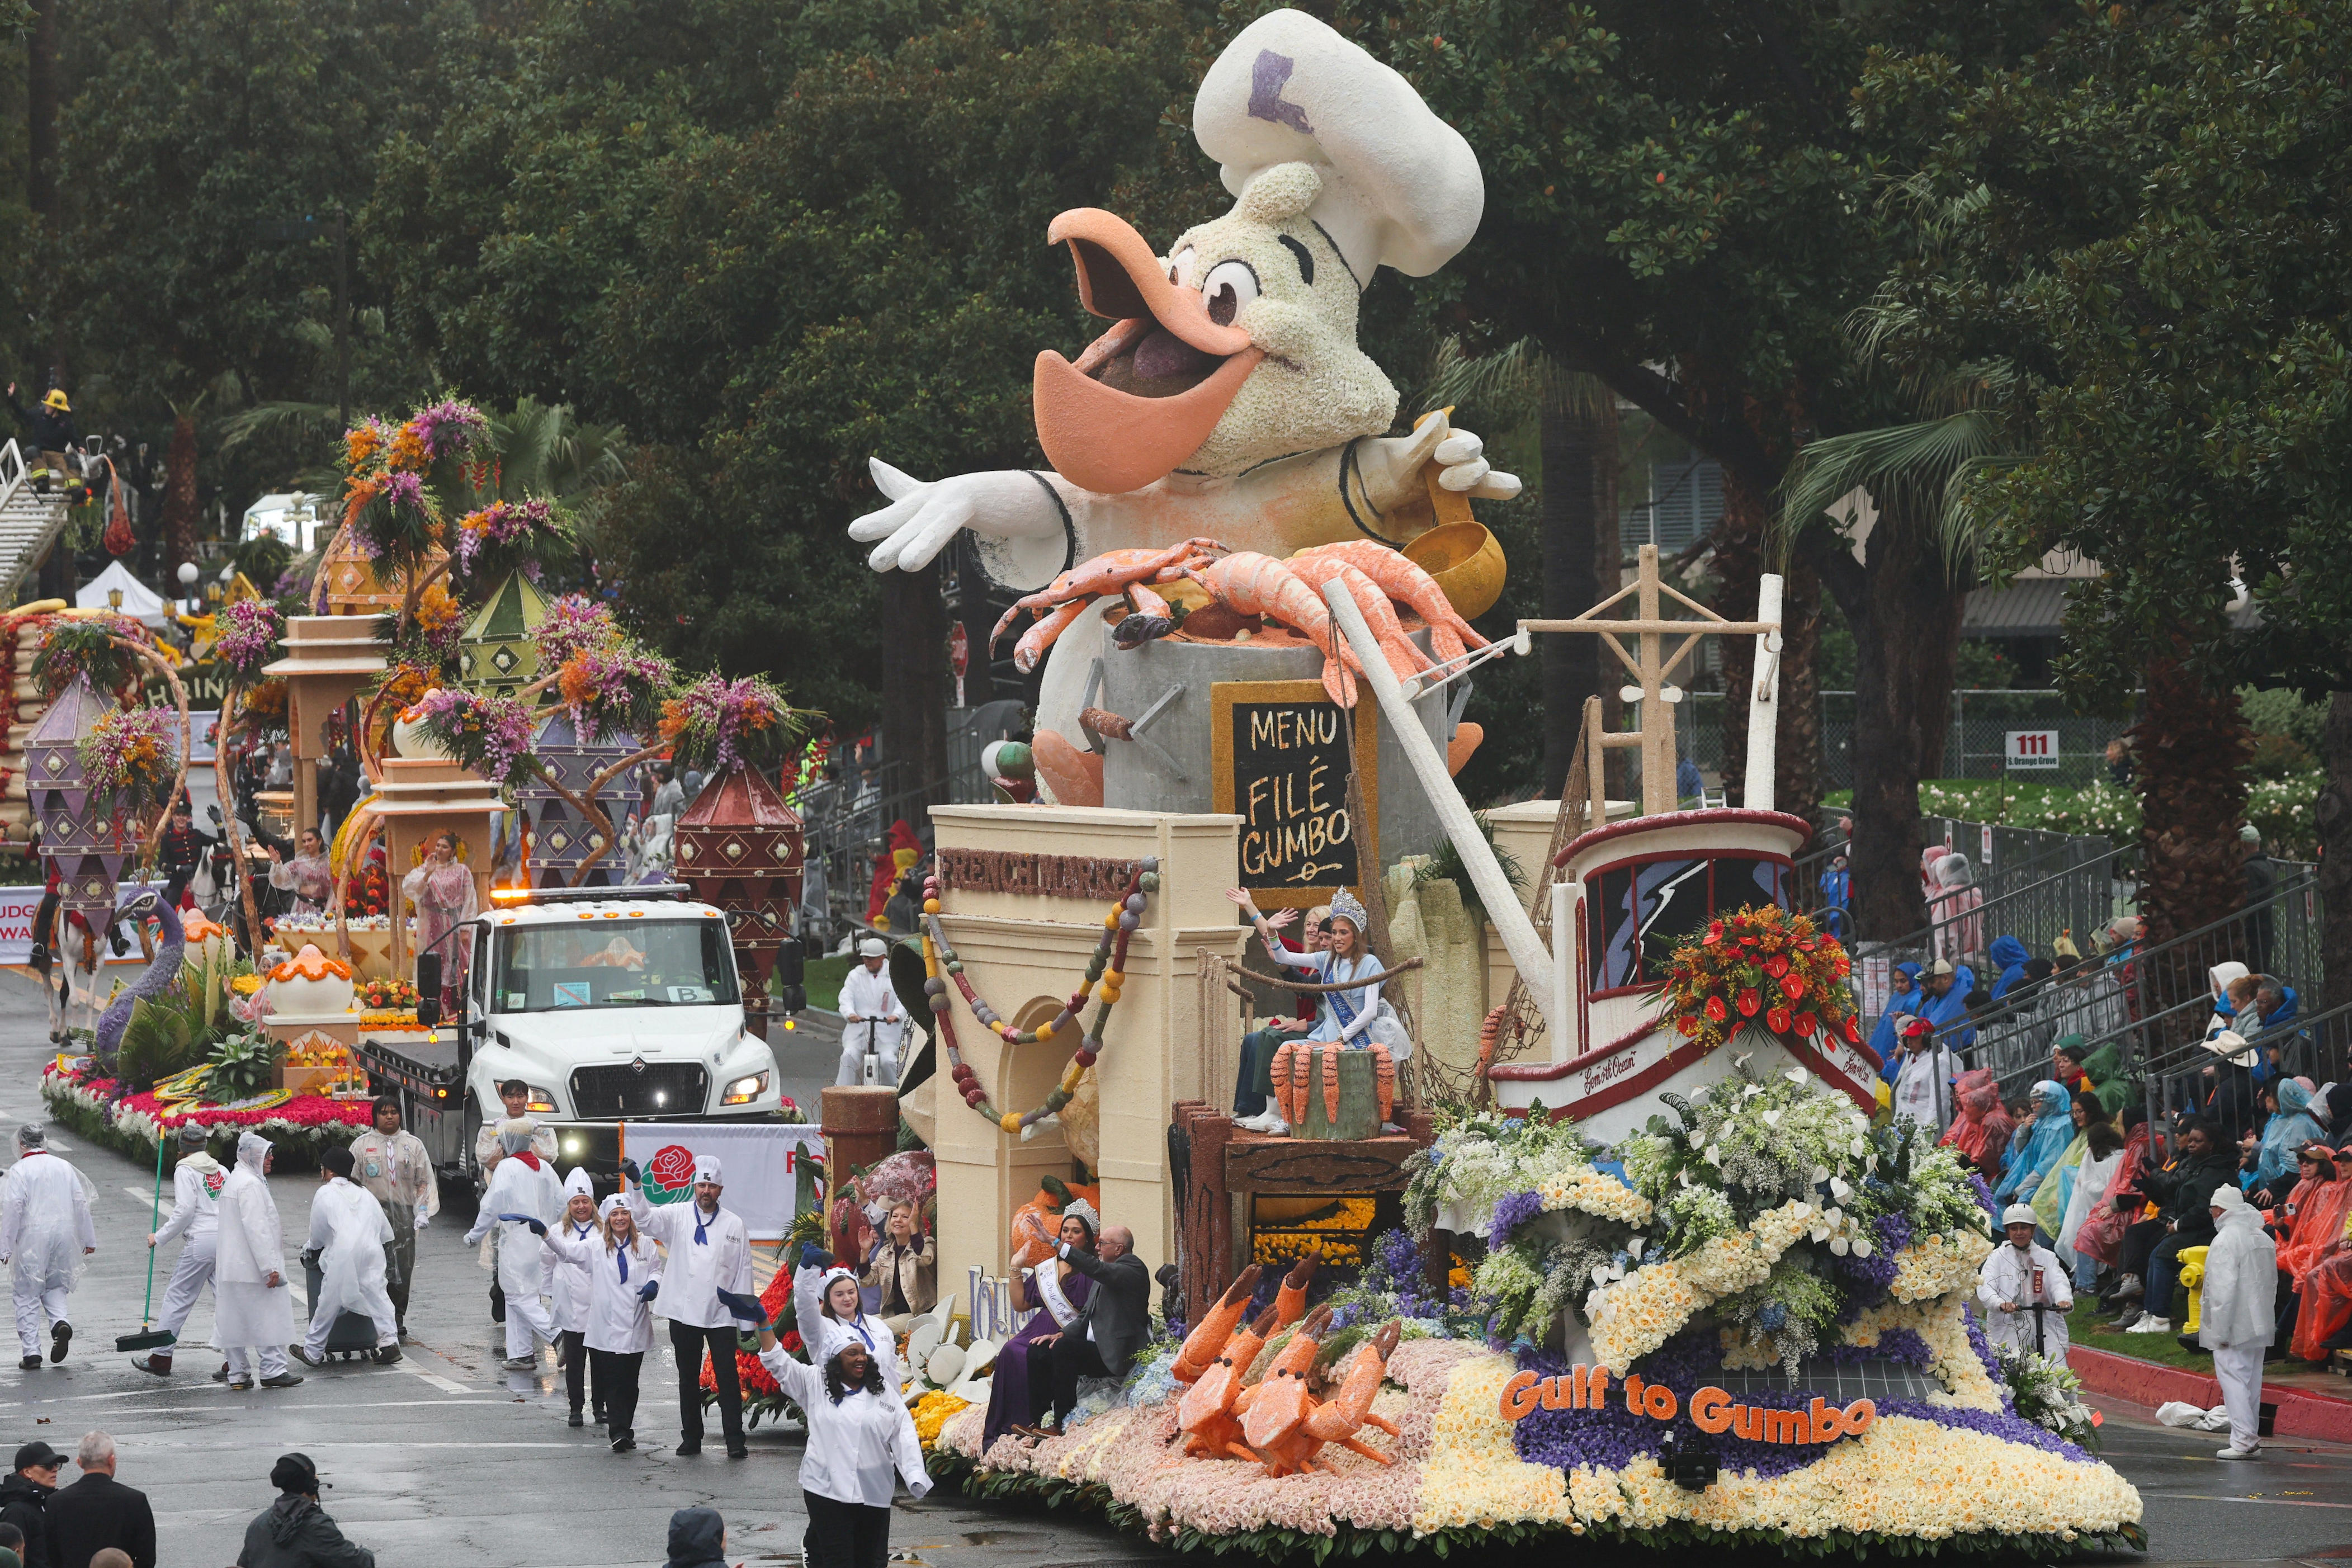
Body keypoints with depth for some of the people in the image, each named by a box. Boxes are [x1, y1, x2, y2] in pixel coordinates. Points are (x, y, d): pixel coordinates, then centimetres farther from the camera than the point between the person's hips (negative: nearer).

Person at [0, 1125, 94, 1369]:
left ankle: (32, 1351, 0)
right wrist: (88, 1240, 19)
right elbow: (80, 1204, 11)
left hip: (32, 1238, -4)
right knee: (56, 1286, 18)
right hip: (63, 1235, 4)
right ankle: (62, 1321, -12)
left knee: (28, 1295, 4)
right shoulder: (64, 1167, 9)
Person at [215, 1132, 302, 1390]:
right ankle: (273, 1370, -1)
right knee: (269, 1316, -3)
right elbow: (256, 1228, -21)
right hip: (252, 1268, -10)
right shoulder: (250, 1185, -15)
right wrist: (270, 1267, -22)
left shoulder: (232, 1182, 17)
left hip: (231, 1267, 10)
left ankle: (238, 1374, 11)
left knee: (236, 1320, 9)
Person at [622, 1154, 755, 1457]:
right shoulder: (677, 1216, 5)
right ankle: (691, 1437, 18)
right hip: (684, 1312, 1)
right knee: (688, 1378, 9)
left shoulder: (734, 1224, 5)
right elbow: (644, 1217, -9)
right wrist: (633, 1184, -26)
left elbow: (743, 1270, 6)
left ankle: (735, 1440, -2)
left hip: (722, 1314, -1)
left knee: (728, 1378, -4)